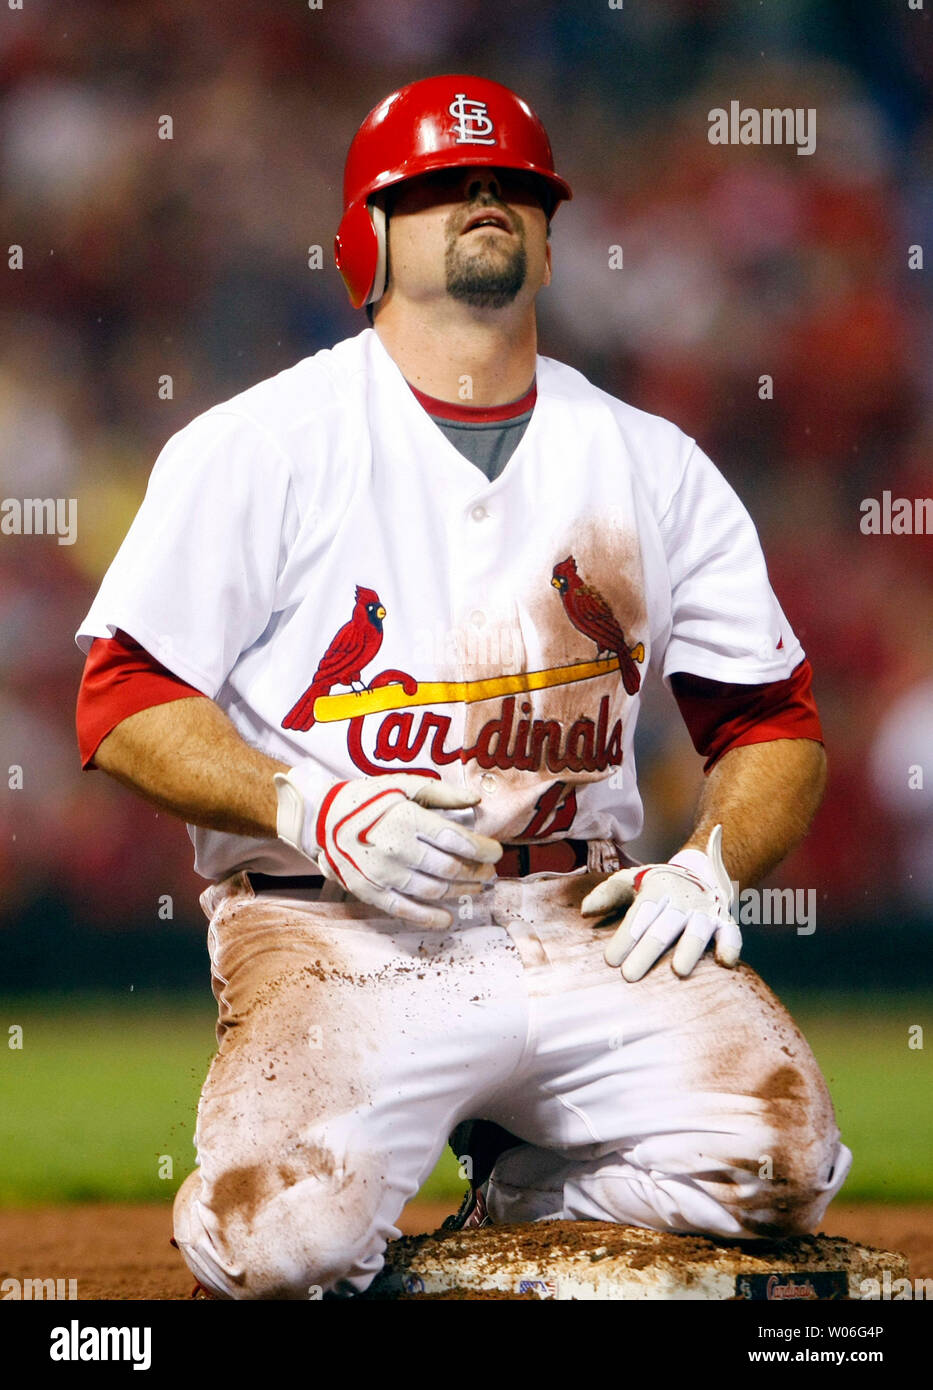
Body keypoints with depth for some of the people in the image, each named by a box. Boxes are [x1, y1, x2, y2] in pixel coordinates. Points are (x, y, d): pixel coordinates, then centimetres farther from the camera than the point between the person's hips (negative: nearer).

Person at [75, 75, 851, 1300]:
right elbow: (126, 705, -1)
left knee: (776, 1169, -23)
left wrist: (707, 867, -3)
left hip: (585, 922, 3)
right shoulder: (260, 446, 2)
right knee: (281, 1240, -29)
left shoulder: (653, 465, 14)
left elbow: (773, 722, 17)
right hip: (331, 928, -3)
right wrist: (318, 813, -15)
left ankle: (522, 1198, 9)